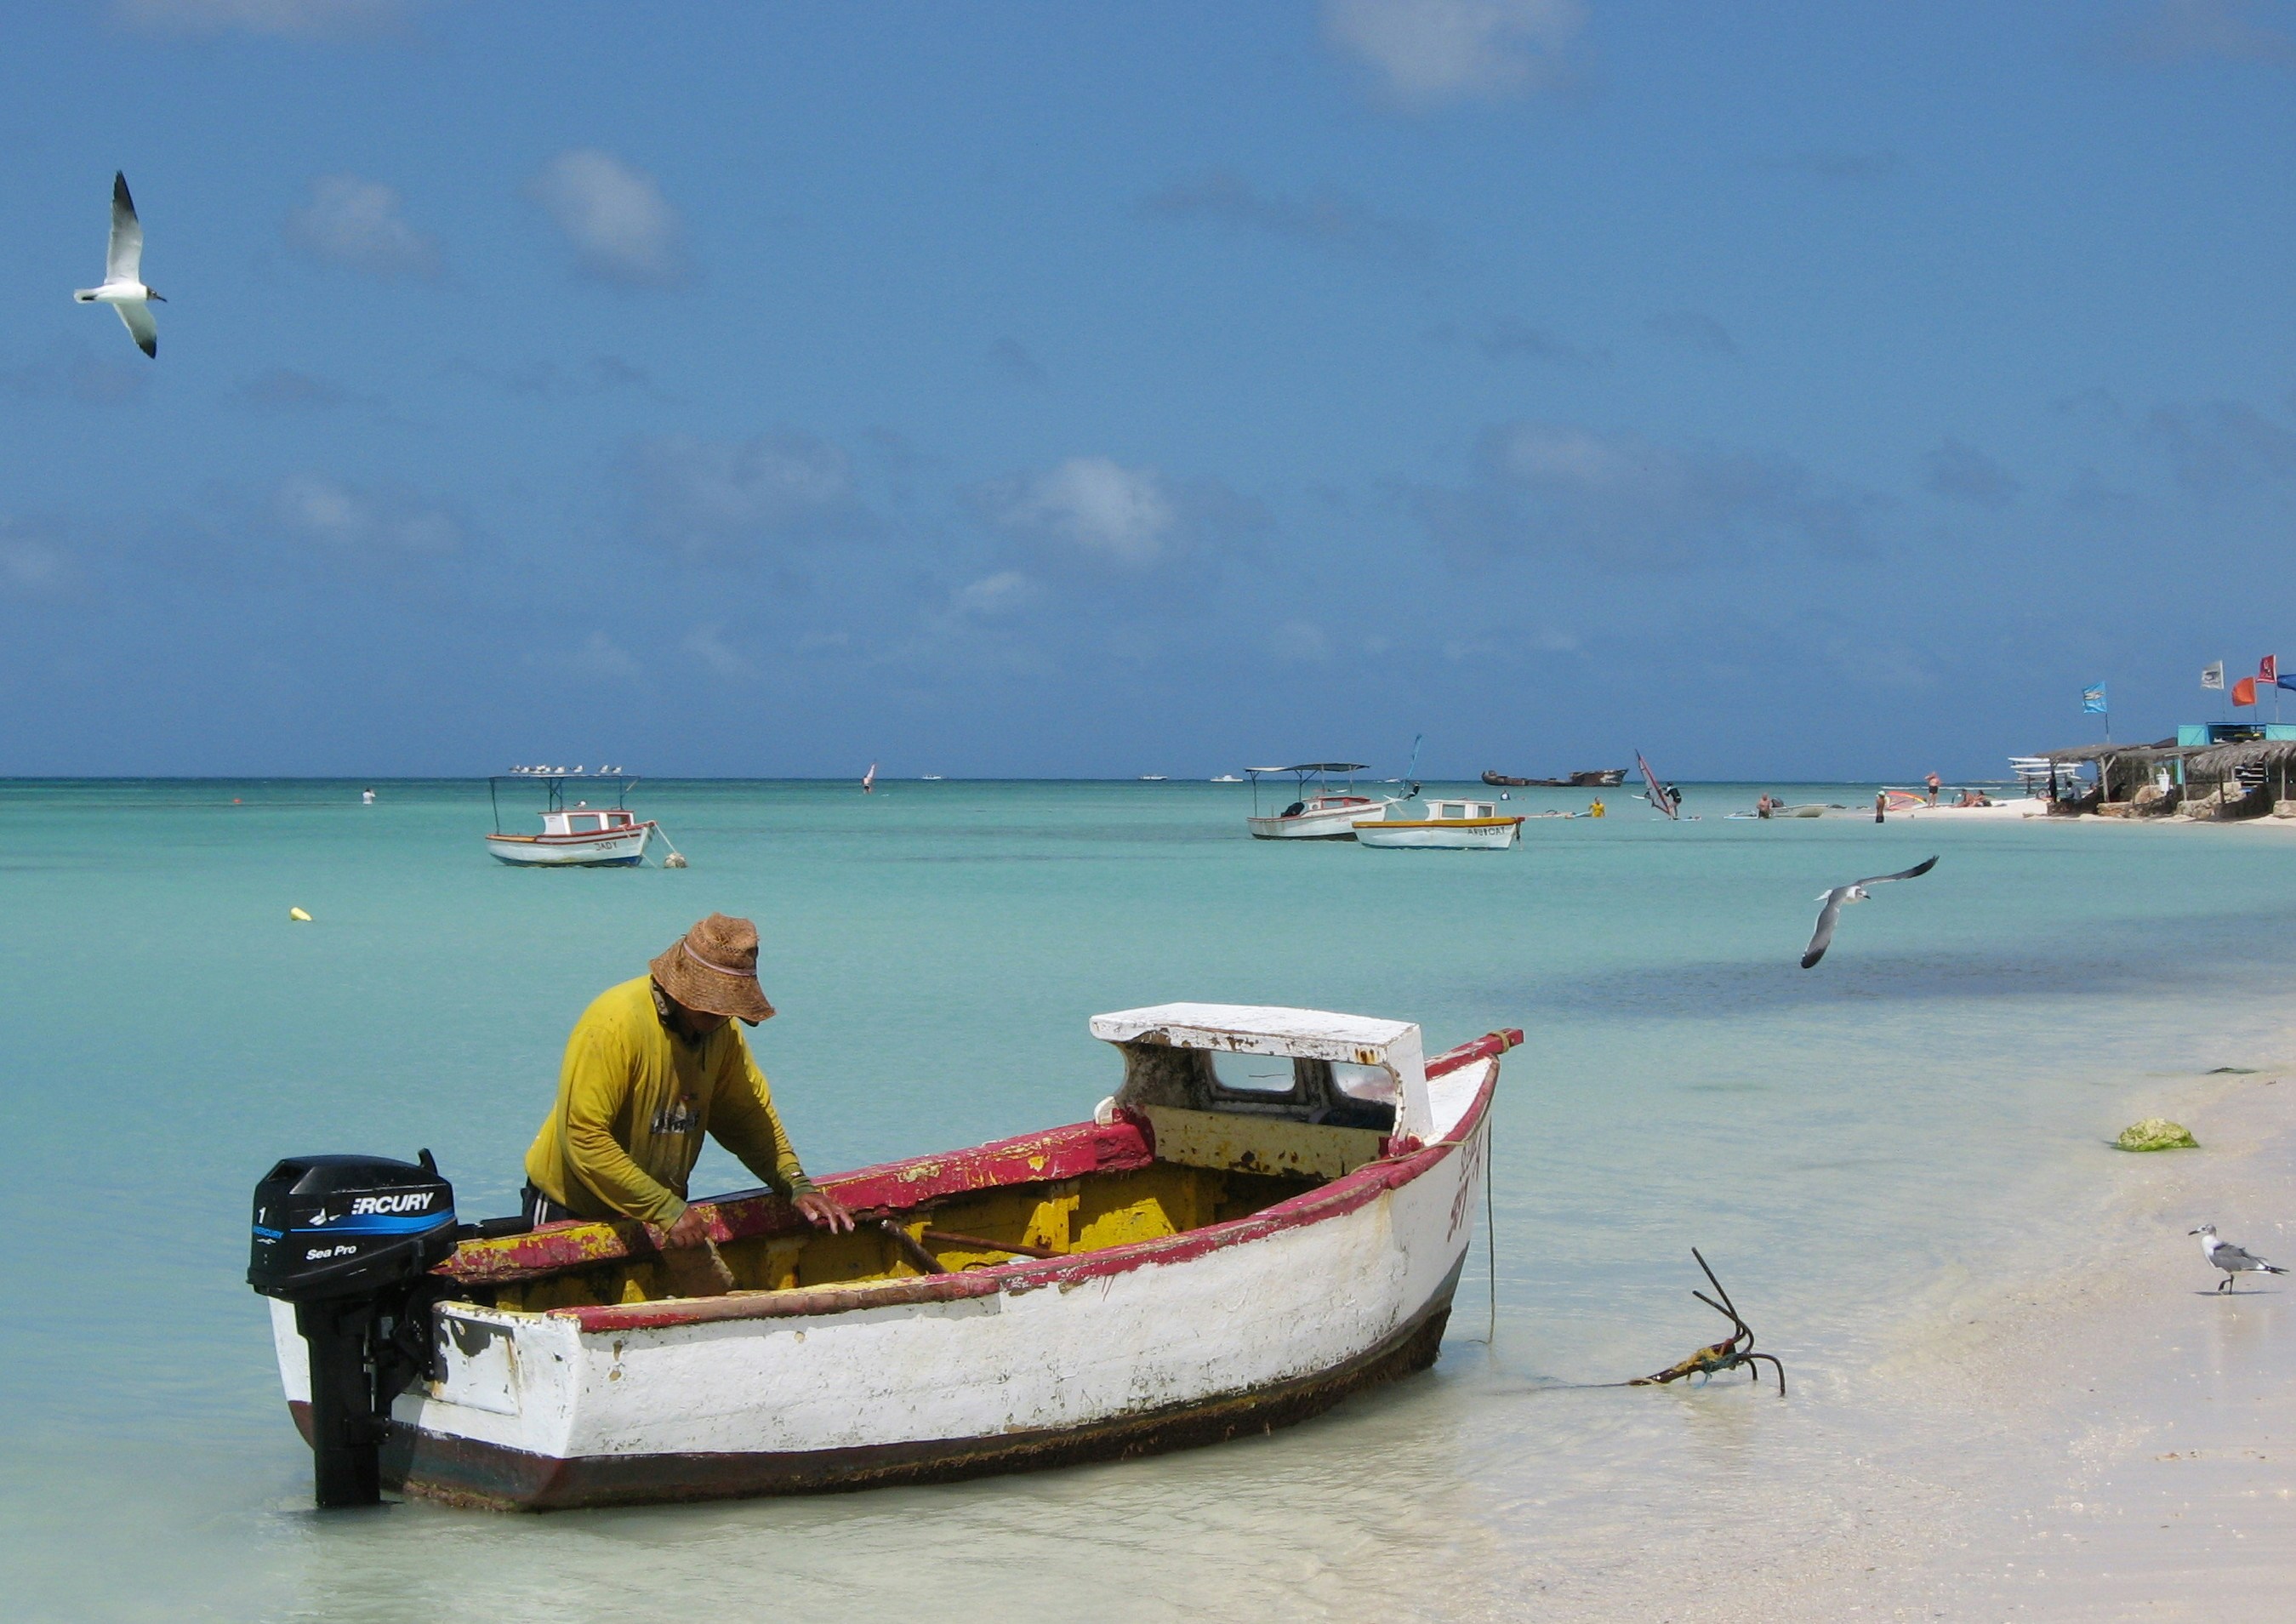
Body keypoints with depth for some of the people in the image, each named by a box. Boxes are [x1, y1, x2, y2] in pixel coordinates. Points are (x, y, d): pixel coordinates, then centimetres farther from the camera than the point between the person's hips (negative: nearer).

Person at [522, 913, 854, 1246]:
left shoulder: (722, 1030, -2)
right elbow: (584, 1138, -28)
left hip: (658, 1209, 6)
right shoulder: (615, 1024, -24)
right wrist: (666, 1209, -28)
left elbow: (748, 1112, 11)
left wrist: (798, 1186, -3)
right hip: (569, 1213, -6)